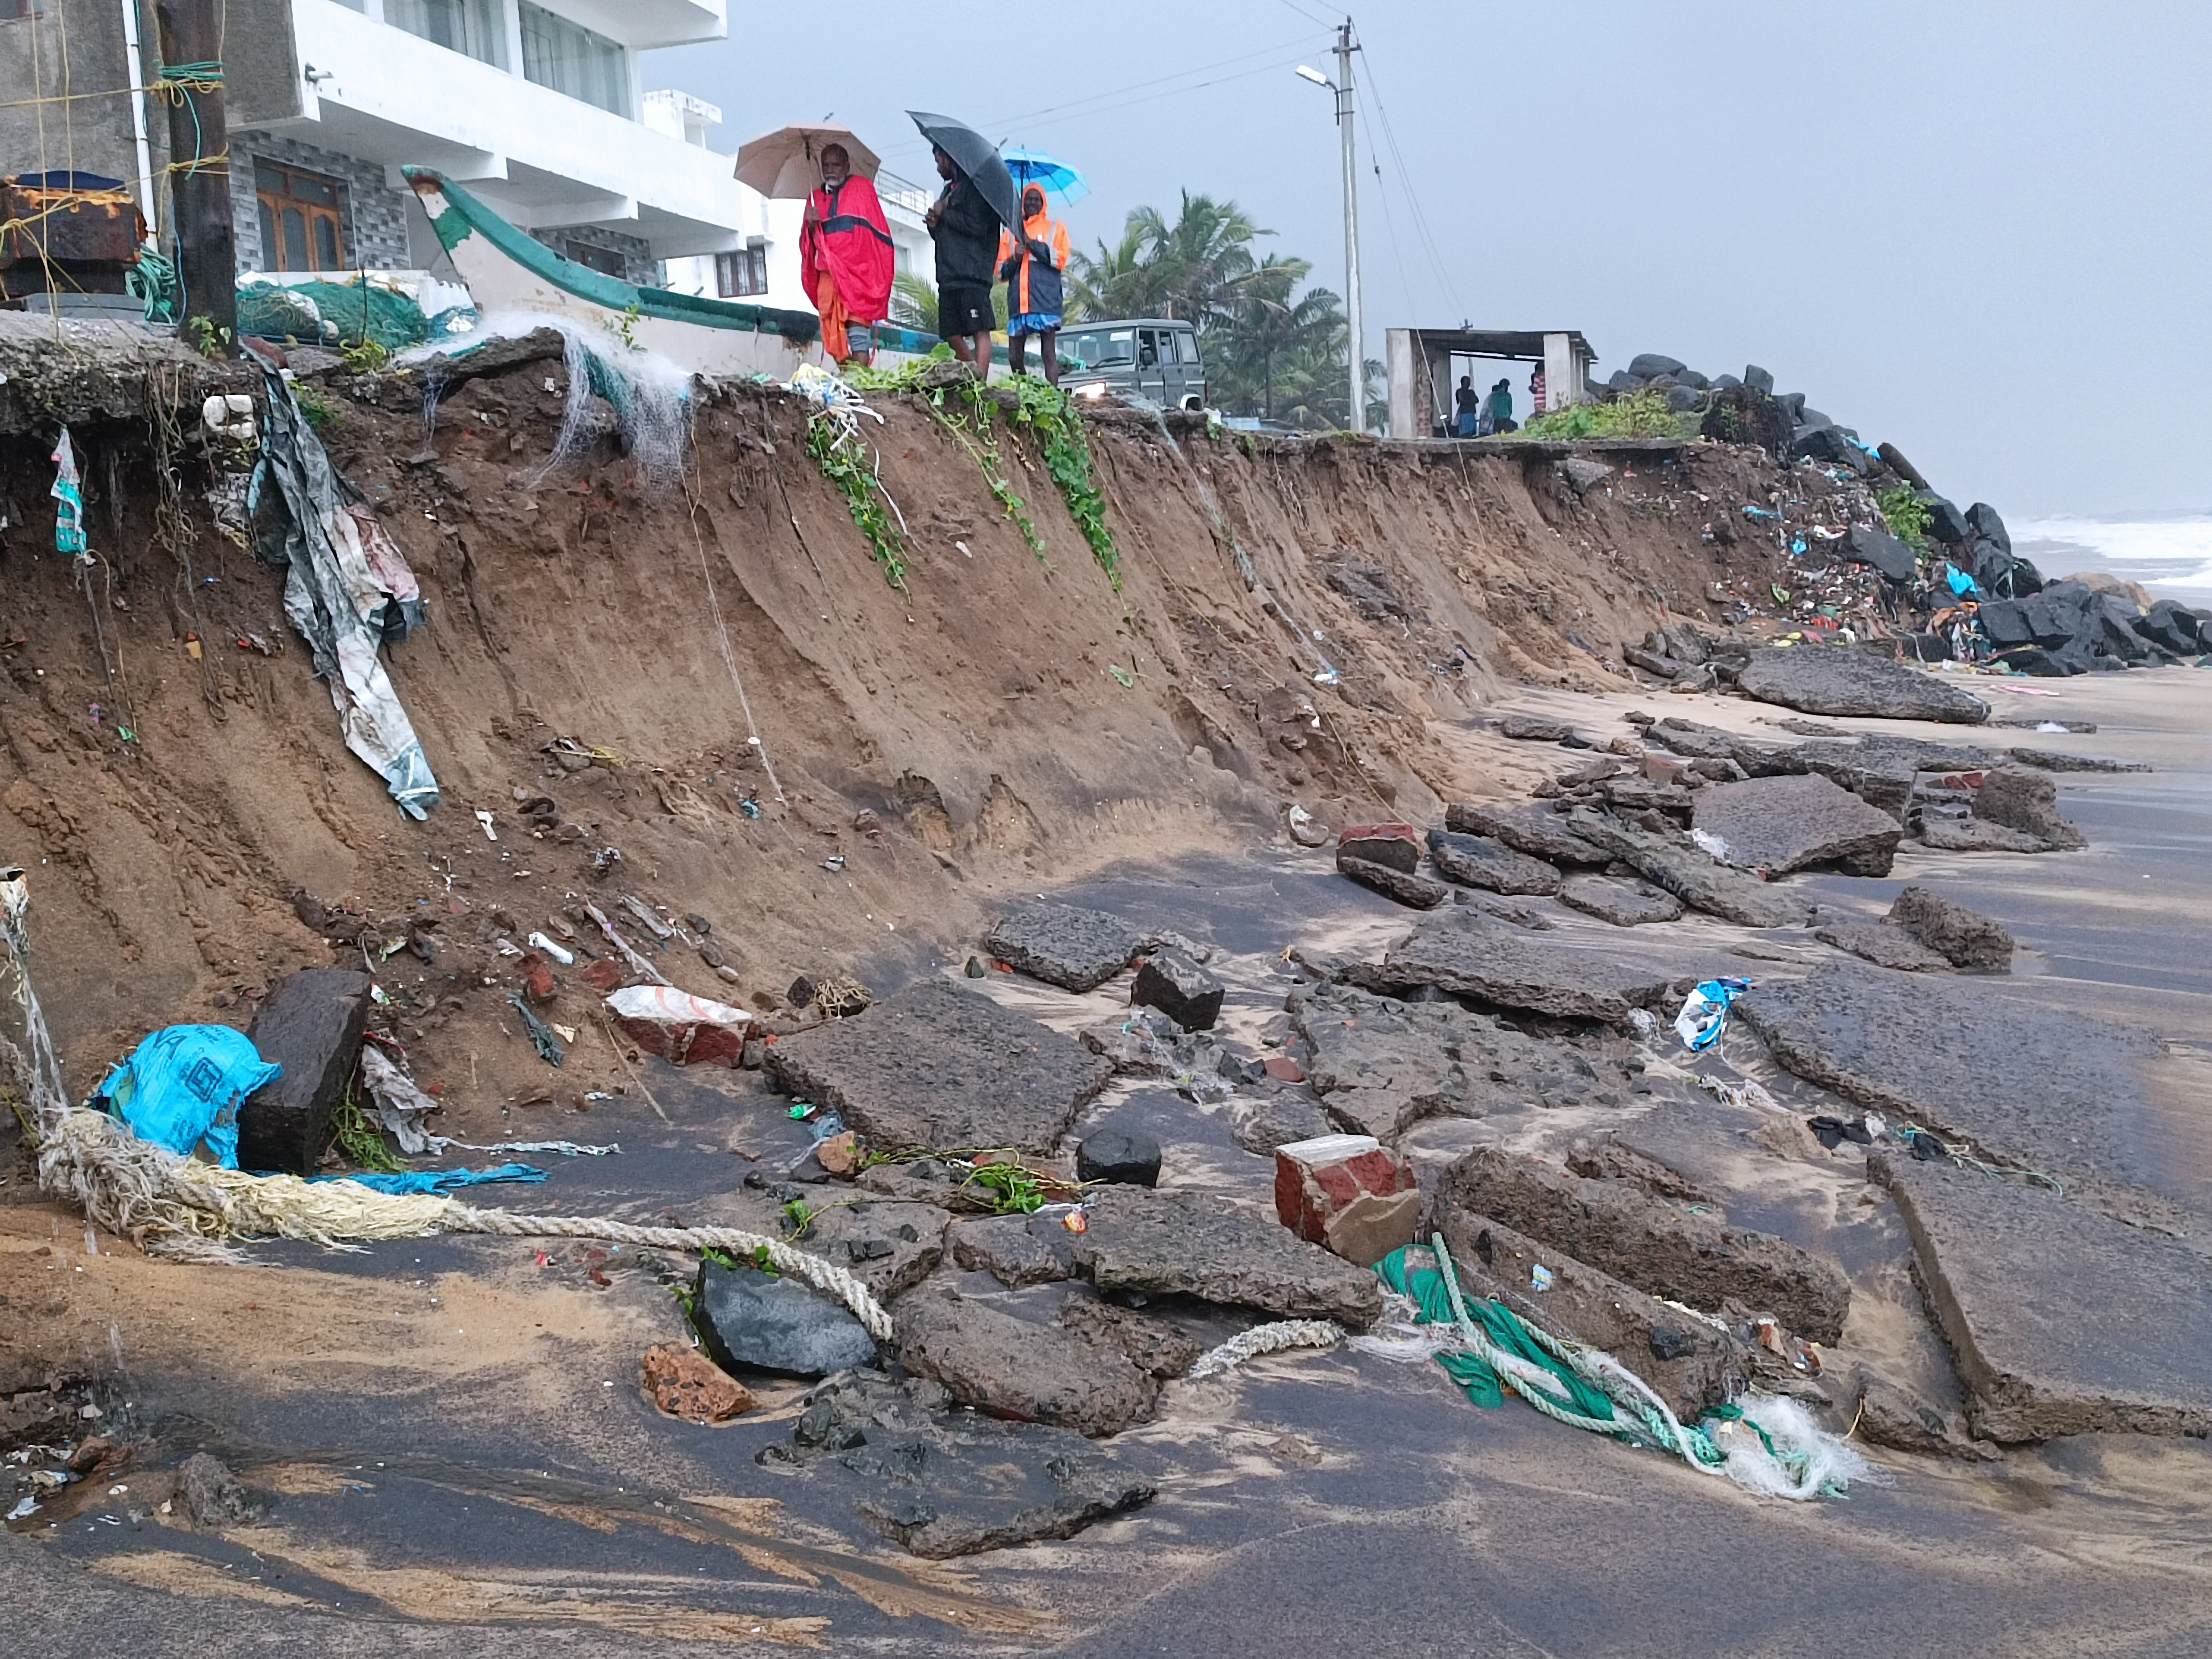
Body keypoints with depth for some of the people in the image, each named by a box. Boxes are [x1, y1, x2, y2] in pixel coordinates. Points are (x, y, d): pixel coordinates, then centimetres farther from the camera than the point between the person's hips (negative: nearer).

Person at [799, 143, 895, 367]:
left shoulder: (861, 187, 9)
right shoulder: (816, 198, 20)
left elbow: (877, 228, 2)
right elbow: (808, 244, 16)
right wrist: (810, 225, -6)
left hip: (857, 271, -5)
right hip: (828, 273, 5)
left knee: (857, 329, -15)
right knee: (833, 336, 0)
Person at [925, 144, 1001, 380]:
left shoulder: (974, 186, -2)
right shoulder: (950, 189, 24)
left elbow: (977, 228, -15)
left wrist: (944, 213, -5)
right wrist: (934, 225, 7)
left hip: (971, 276, -9)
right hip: (949, 277, 9)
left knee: (980, 331, -13)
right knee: (953, 336, 5)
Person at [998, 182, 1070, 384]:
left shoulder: (1055, 228, 14)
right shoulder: (1010, 233, 22)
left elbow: (1060, 259, -3)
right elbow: (1000, 272, 17)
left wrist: (1031, 243, -6)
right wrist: (1014, 259, -4)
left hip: (1046, 301, -4)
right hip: (1018, 303, 4)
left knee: (1049, 353, -11)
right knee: (1015, 357, 1)